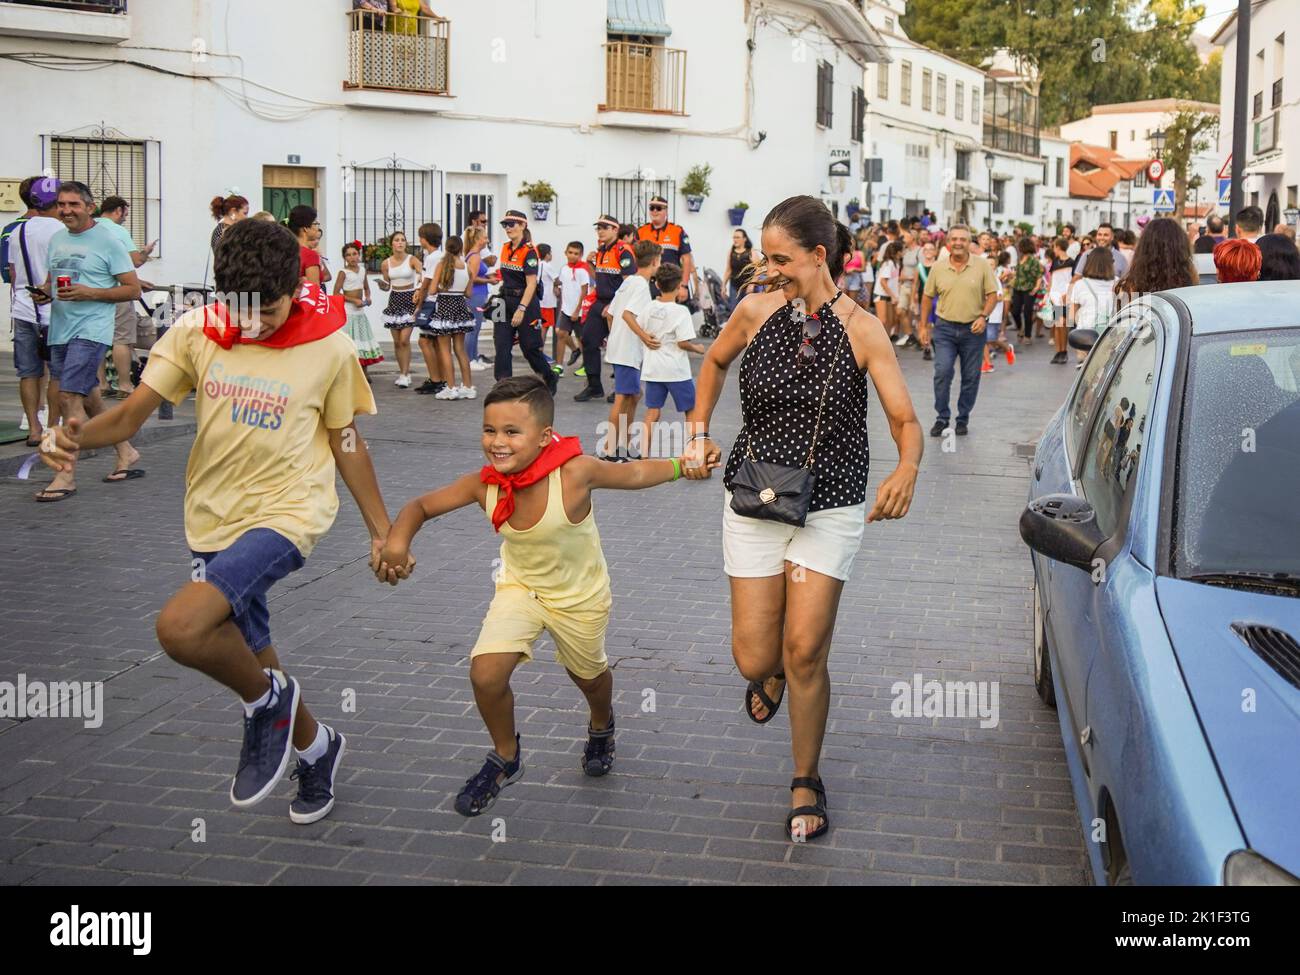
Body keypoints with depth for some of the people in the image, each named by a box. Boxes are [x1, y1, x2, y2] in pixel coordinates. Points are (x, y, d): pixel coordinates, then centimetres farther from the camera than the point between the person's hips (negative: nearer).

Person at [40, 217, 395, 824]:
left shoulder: (329, 347, -10)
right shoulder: (196, 332, -5)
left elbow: (347, 445, 0)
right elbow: (133, 412, -8)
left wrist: (382, 531, 4)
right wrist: (79, 436, -30)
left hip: (286, 513, -5)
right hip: (214, 517, 5)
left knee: (179, 627, -27)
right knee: (252, 660, 17)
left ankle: (266, 703, 2)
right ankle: (315, 748, 44)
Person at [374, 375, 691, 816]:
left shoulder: (574, 473, -33)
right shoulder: (483, 484, -23)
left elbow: (633, 474, -16)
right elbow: (421, 505, -12)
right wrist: (398, 539, -31)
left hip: (580, 596, -2)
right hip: (520, 587, 2)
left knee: (588, 675, 21)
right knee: (485, 674, -15)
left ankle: (601, 726, 59)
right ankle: (505, 758, 15)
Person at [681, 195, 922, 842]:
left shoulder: (862, 331, -9)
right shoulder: (757, 311, -3)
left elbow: (905, 421, -8)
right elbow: (714, 362, 18)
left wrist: (906, 469, -29)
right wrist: (699, 433, 8)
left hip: (830, 509, -2)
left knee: (805, 654, -4)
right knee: (754, 660, 1)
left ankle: (806, 783, 19)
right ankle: (774, 673, 41)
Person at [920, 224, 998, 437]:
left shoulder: (983, 266, -2)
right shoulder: (938, 267, 2)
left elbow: (992, 295, -1)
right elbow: (928, 297, 10)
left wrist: (983, 316, -16)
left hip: (973, 328, 0)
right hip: (945, 327, 0)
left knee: (971, 377, 6)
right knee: (942, 372, -11)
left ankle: (963, 419, 20)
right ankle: (942, 418, 2)